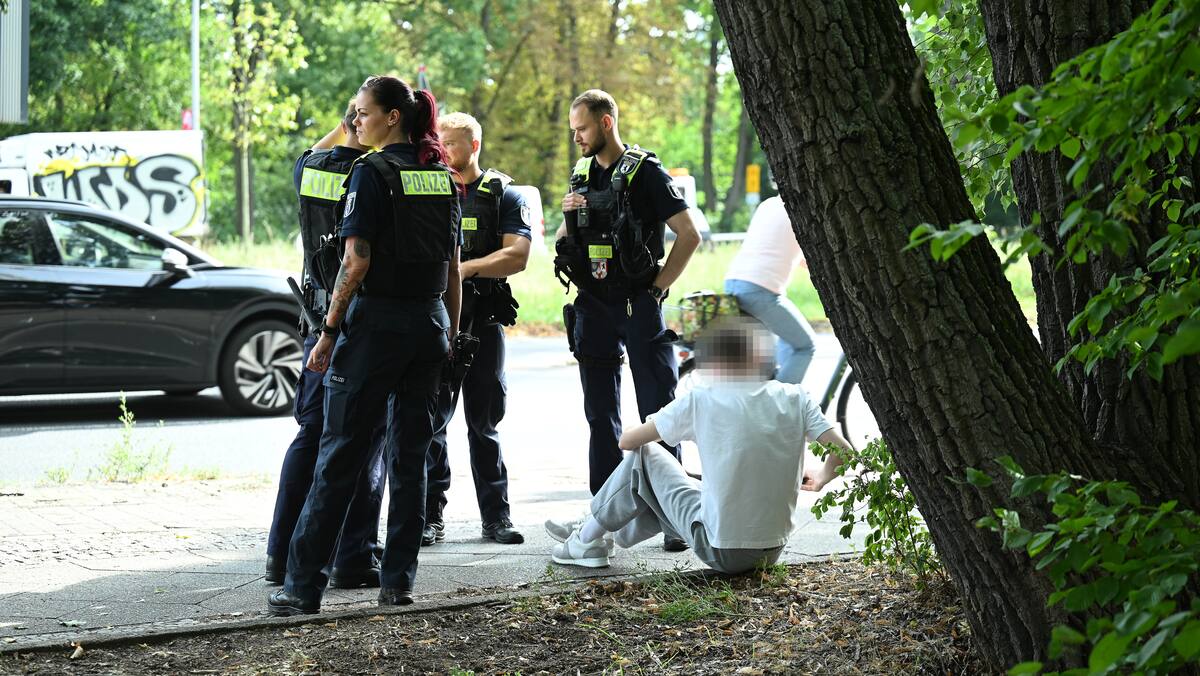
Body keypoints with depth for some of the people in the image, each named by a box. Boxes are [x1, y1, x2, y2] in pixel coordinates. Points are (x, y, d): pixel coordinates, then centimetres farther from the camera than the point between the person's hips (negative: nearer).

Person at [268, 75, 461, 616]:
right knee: (411, 453, 10)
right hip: (429, 323, 6)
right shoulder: (442, 175, 11)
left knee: (340, 453, -3)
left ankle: (303, 585, -2)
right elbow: (454, 265, 12)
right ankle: (398, 581, 10)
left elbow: (356, 263, -15)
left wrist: (329, 332, -11)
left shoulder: (372, 172, -9)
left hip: (376, 322, -6)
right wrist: (451, 333, 17)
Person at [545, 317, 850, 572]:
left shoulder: (701, 400, -10)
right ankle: (611, 536, 47)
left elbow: (628, 440, -1)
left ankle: (588, 540, 27)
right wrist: (821, 478, 16)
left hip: (721, 553, -5)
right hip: (773, 552, 5)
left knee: (643, 457, 13)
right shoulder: (795, 399, -3)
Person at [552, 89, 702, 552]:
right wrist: (567, 215, -2)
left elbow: (688, 235, -9)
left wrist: (659, 286, -10)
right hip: (593, 308, 6)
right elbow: (563, 245, 19)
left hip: (639, 306, -6)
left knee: (659, 413, -4)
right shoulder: (582, 176, 13)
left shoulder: (645, 173, -6)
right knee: (601, 415, 9)